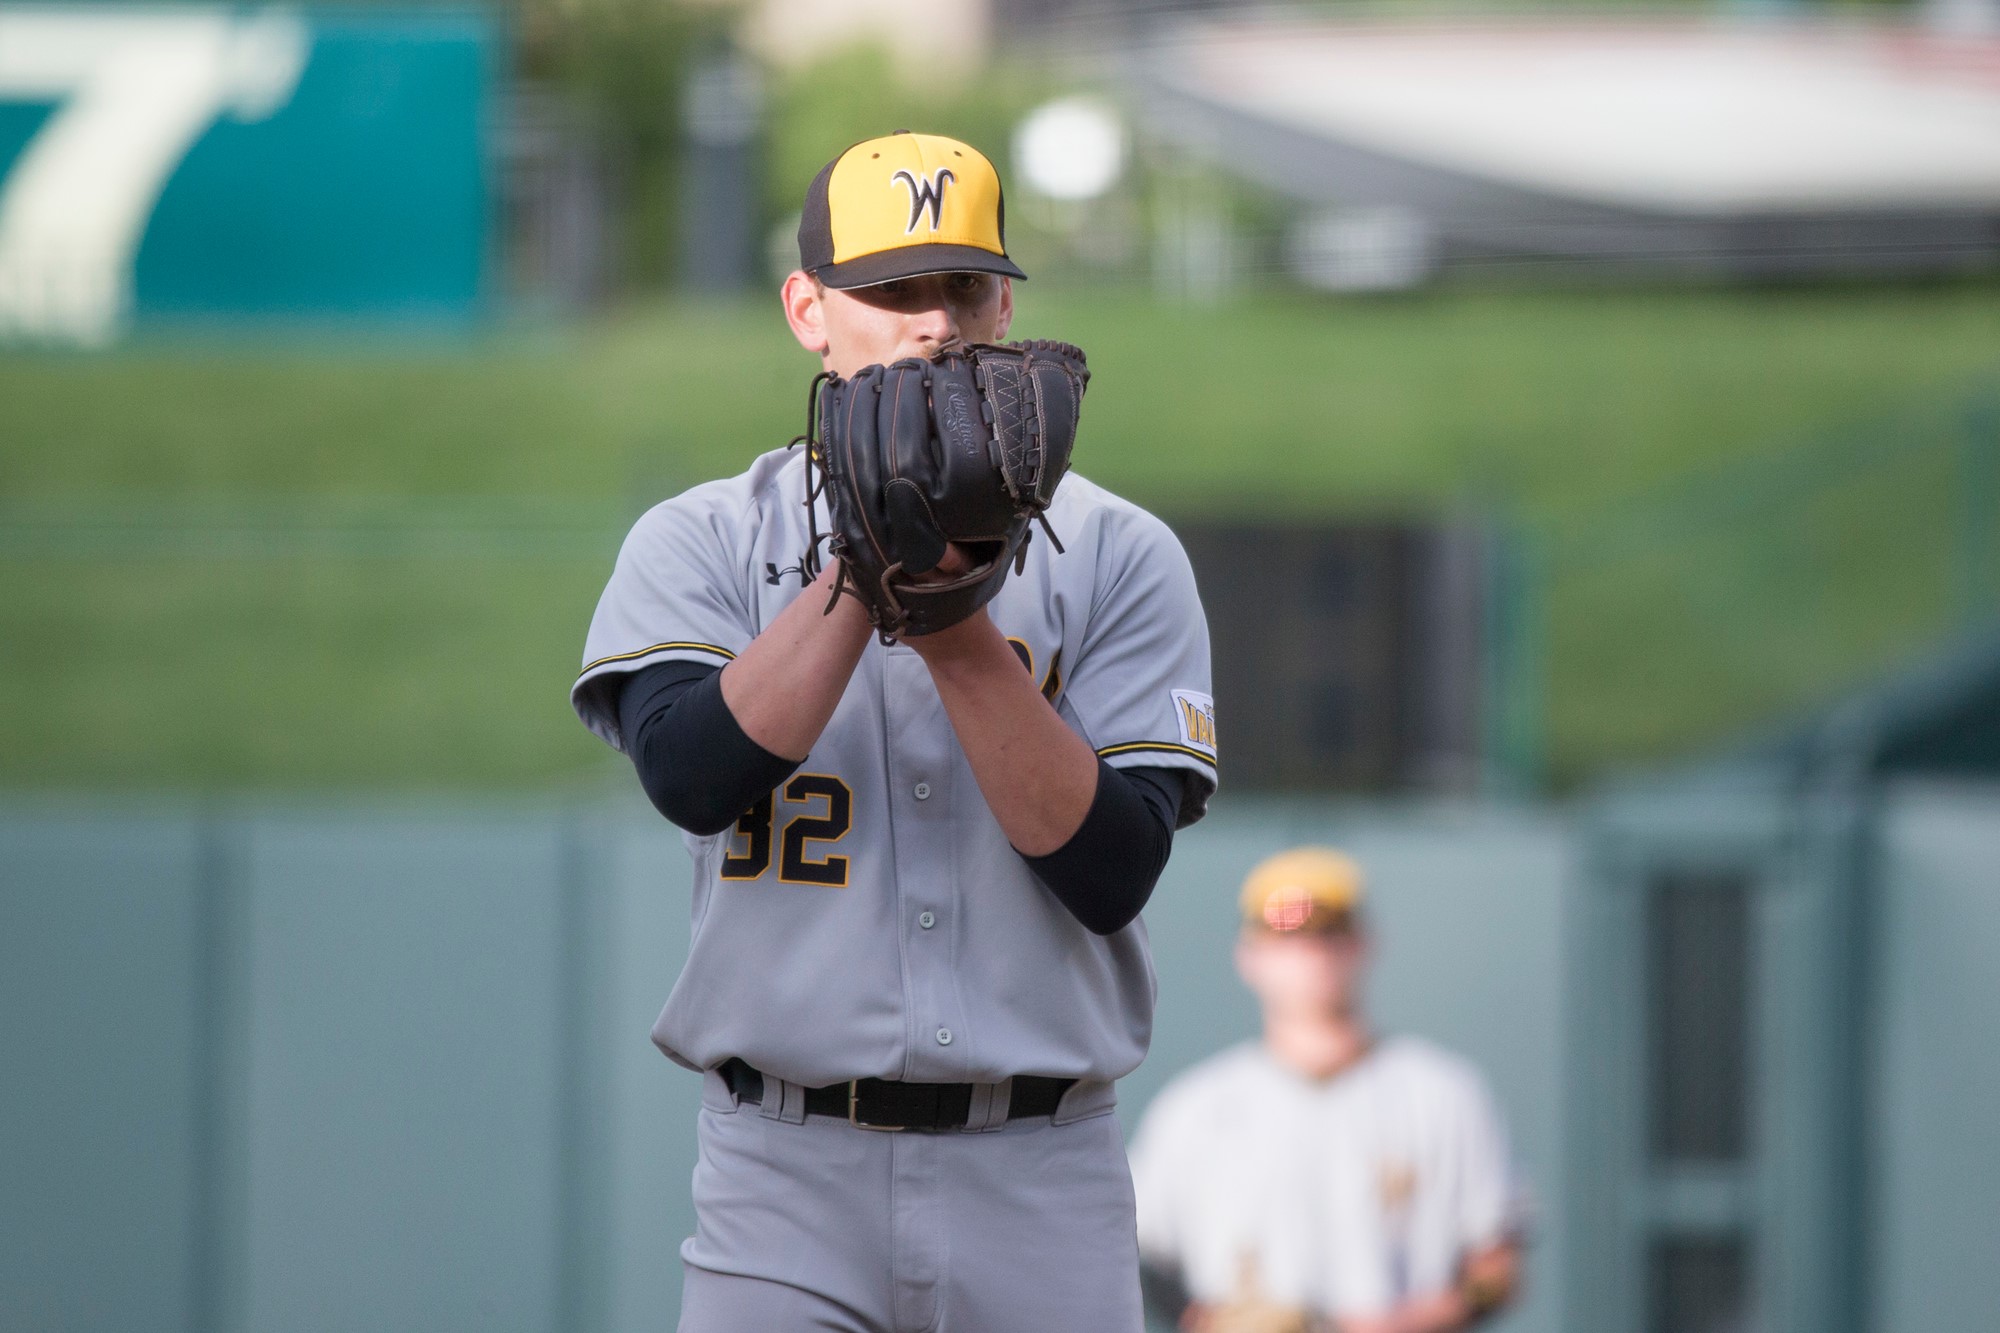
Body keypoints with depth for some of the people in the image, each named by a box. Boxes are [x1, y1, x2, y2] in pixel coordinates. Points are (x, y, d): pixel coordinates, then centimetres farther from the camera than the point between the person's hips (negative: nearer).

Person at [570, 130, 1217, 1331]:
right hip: (787, 1175, 0)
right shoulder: (699, 544, 6)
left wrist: (958, 631, -15)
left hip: (1044, 1185, 0)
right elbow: (694, 774, -13)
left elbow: (1112, 872, -6)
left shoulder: (1119, 556, 5)